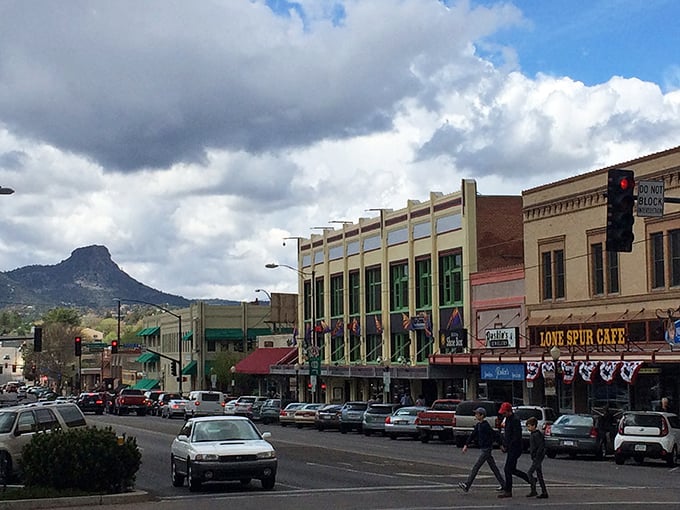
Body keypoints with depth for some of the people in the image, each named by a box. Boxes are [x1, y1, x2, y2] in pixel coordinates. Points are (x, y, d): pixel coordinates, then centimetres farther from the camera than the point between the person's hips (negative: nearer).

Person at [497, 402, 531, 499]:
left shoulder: (515, 421, -16)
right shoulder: (508, 420, 14)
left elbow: (517, 437, -21)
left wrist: (507, 446, -19)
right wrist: (504, 445, 10)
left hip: (515, 449, -10)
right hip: (511, 449, 10)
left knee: (507, 469, -8)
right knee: (512, 470, 14)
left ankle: (507, 491, -1)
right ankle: (530, 479, 24)